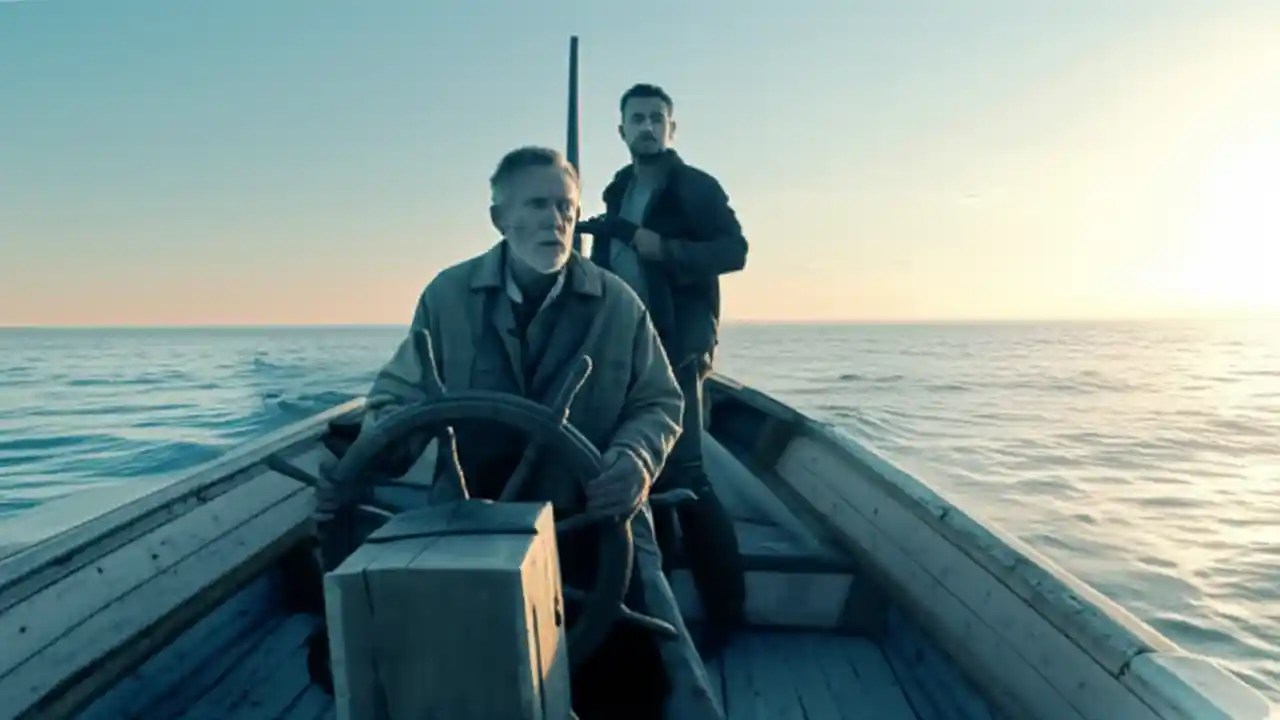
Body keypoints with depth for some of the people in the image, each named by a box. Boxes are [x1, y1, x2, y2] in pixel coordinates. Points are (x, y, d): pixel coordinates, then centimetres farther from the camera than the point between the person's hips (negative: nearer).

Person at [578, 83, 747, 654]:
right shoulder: (618, 192, 18)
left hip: (677, 346, -7)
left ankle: (725, 606, -1)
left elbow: (734, 249, -14)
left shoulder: (696, 187, -2)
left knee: (681, 471, -12)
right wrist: (597, 237, 4)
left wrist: (664, 248, -23)